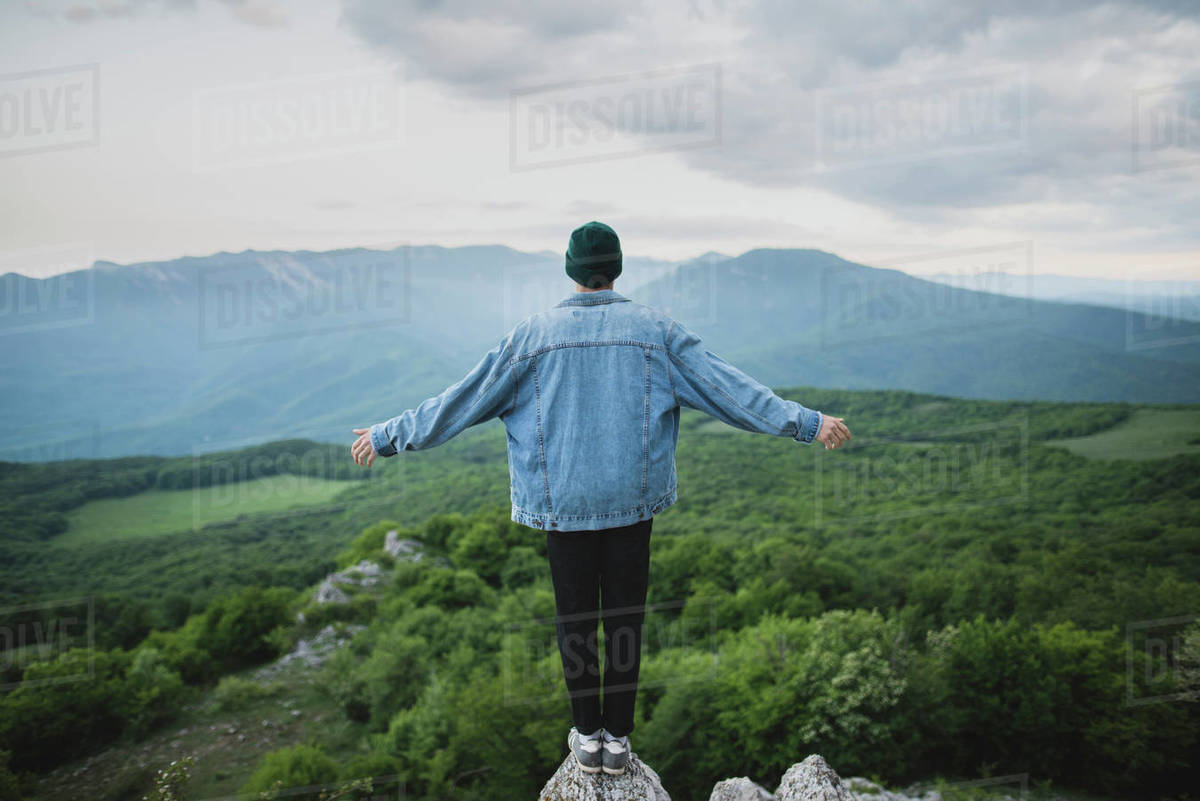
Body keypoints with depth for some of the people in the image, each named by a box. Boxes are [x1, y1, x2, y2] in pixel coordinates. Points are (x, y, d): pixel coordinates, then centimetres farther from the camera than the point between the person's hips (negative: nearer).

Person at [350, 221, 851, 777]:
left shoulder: (533, 333, -4)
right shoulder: (655, 329, -2)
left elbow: (462, 400, -2)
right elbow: (730, 389, -3)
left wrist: (388, 437, 8)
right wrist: (808, 422, 4)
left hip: (563, 501, 0)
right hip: (633, 498, 1)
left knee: (575, 617, 13)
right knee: (624, 616, 11)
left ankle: (588, 737, 24)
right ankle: (618, 739, 22)